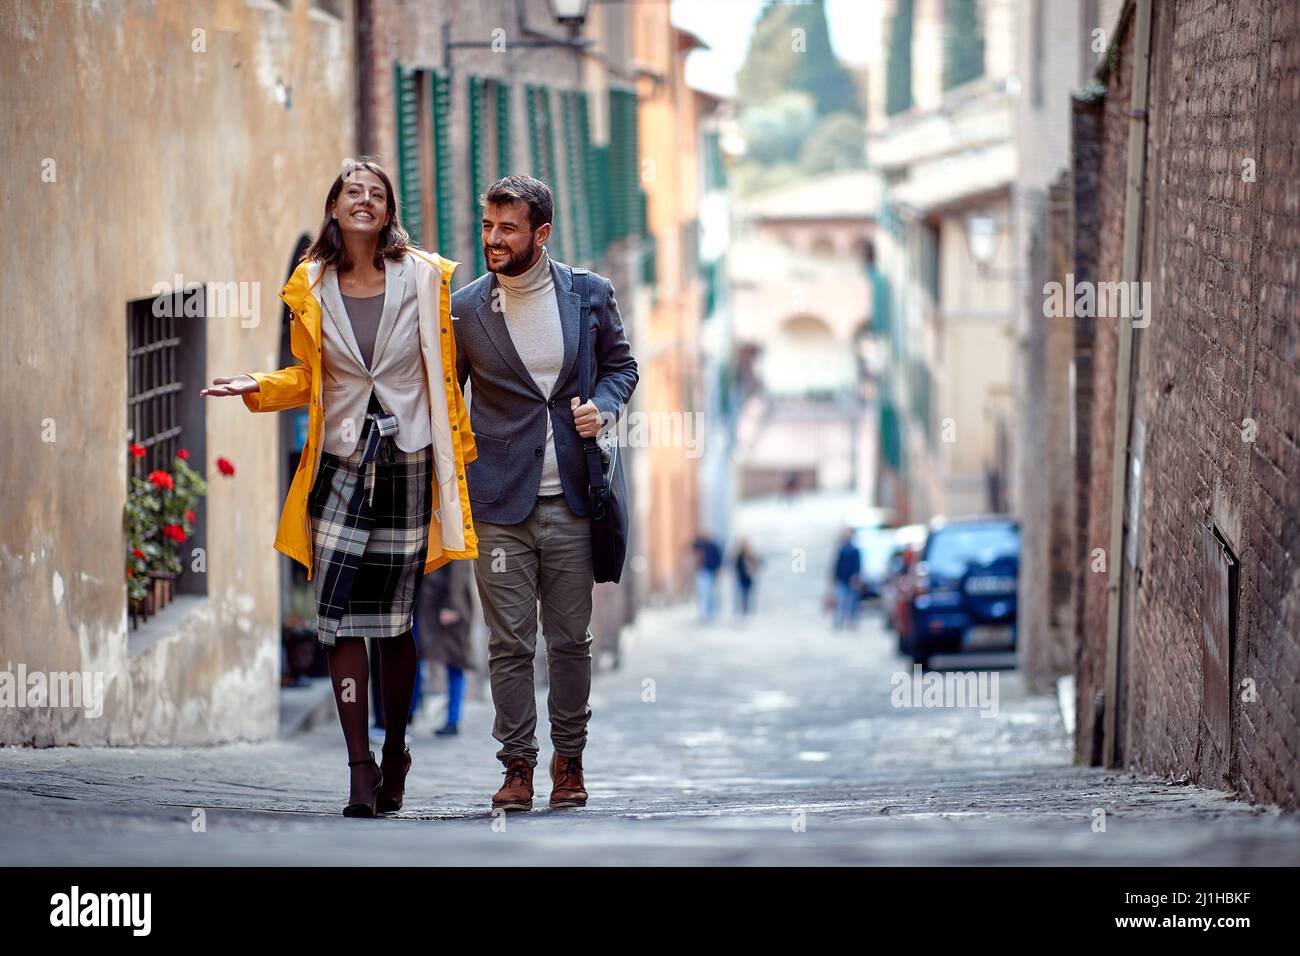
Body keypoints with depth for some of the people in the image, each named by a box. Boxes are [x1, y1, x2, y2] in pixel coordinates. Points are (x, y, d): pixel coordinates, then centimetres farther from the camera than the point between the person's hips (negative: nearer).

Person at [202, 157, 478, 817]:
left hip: (408, 465, -1)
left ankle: (394, 752, 22)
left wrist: (459, 451, 2)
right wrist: (257, 388, -1)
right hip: (342, 465, 1)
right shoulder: (312, 287, 6)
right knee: (341, 618, -8)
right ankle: (360, 768, -4)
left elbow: (444, 372, 5)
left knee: (393, 621, 4)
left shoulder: (424, 278, 0)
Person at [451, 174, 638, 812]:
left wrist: (603, 406, -6)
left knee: (571, 640, 6)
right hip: (499, 502, 0)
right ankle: (517, 765, 8)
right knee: (509, 644, -1)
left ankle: (569, 760, 20)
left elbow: (621, 364, 15)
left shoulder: (590, 295, 3)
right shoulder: (464, 309, 2)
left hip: (570, 501, 1)